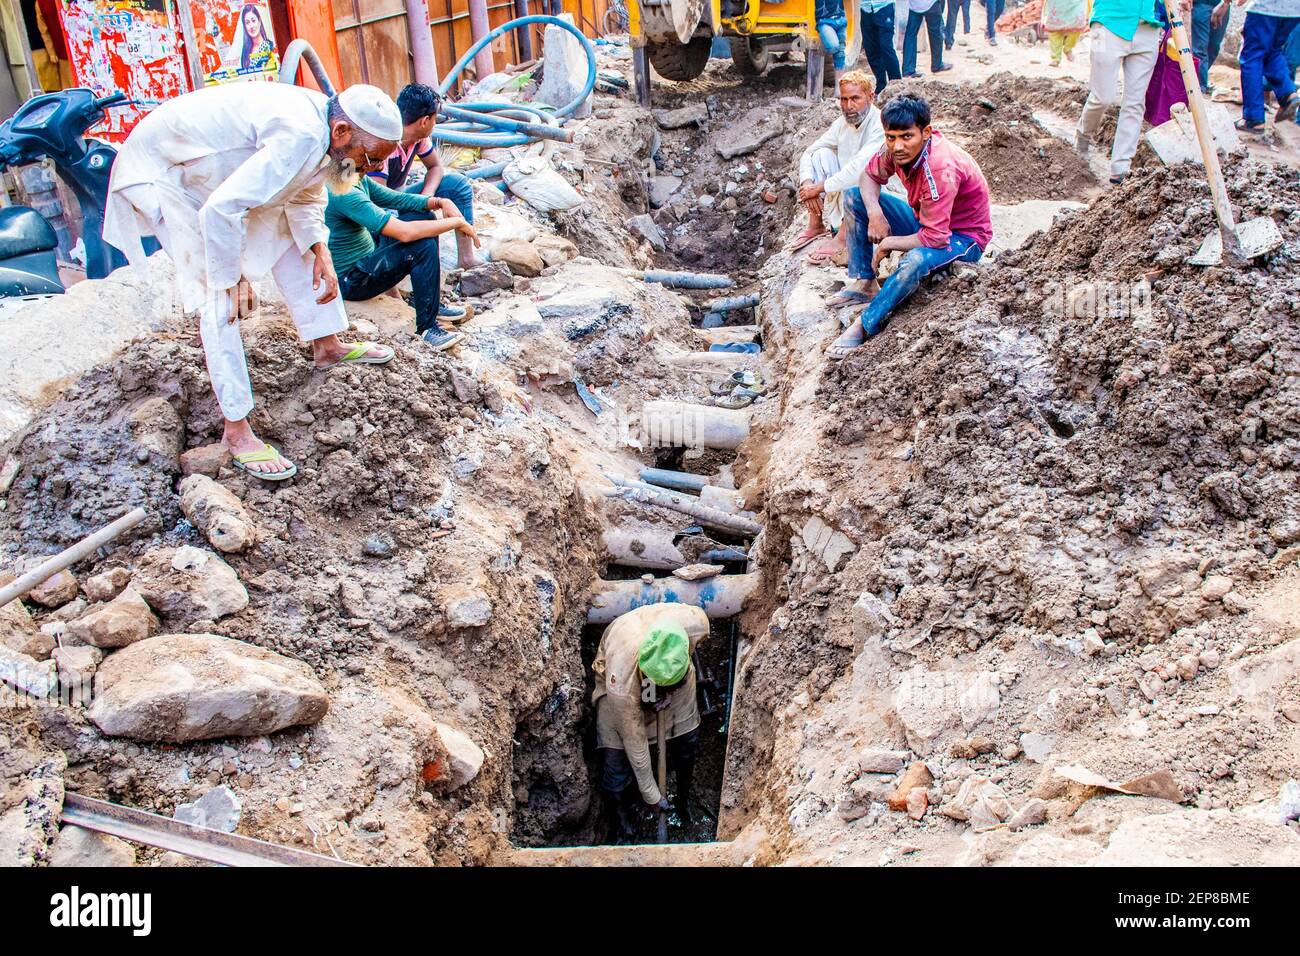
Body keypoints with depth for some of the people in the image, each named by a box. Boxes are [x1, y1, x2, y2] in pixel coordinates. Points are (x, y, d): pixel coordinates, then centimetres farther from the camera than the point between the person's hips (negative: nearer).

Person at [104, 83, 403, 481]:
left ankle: (326, 345, 26)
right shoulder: (300, 138, -35)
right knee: (219, 299, -15)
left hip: (209, 164, 10)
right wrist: (233, 280, -26)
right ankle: (236, 430, -12)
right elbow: (221, 209, -38)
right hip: (162, 171, -9)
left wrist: (321, 253, -2)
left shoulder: (321, 125, -6)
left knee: (288, 236, 11)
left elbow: (304, 195, 11)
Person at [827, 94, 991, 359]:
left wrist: (887, 244, -22)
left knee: (915, 260, -41)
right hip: (925, 220, 8)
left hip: (963, 237, -8)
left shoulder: (941, 168, -35)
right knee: (854, 198, -2)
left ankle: (863, 327, -25)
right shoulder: (898, 148, -15)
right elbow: (870, 176, 4)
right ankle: (865, 284, -2)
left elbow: (935, 238, -35)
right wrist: (874, 212, -17)